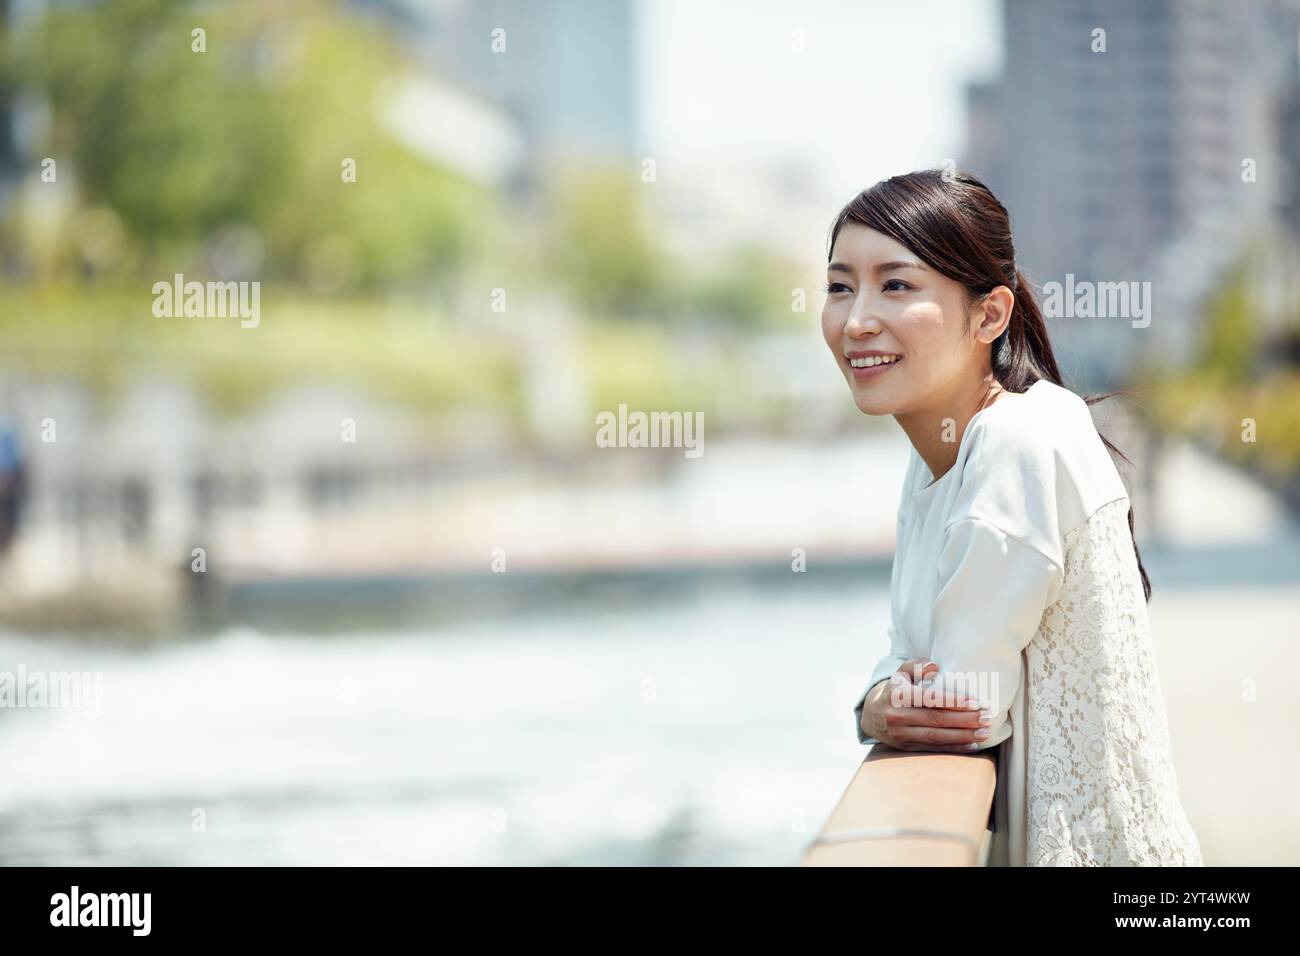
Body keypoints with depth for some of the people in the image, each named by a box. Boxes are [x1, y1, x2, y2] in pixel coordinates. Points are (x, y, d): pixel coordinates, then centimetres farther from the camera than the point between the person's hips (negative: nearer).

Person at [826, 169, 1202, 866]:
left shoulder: (1028, 442, -22)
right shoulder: (932, 460, 6)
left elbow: (965, 703, -21)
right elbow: (908, 647, 10)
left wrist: (892, 702, -1)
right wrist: (879, 709, -10)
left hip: (1093, 844, -8)